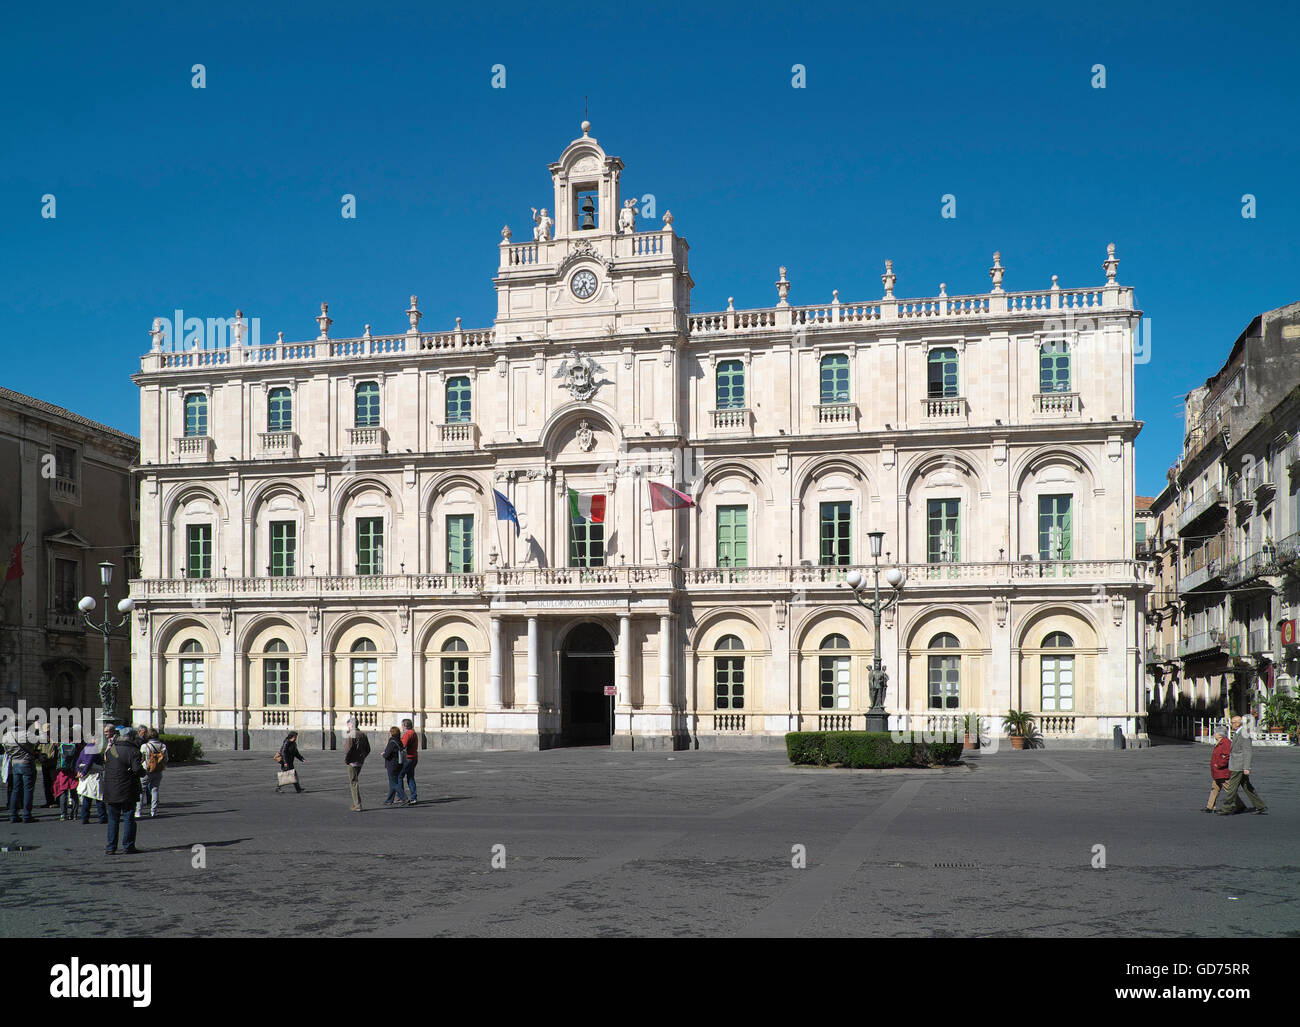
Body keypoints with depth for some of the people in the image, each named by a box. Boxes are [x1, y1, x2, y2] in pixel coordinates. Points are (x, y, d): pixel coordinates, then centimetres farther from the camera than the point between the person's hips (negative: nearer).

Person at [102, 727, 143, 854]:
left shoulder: (110, 750, 6)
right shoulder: (132, 751, -12)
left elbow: (105, 766, 17)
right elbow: (138, 769, -21)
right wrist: (143, 771, 0)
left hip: (111, 791, 5)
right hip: (127, 791, -5)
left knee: (113, 819, 11)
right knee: (129, 819, 4)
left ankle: (110, 847, 11)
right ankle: (128, 846, 5)